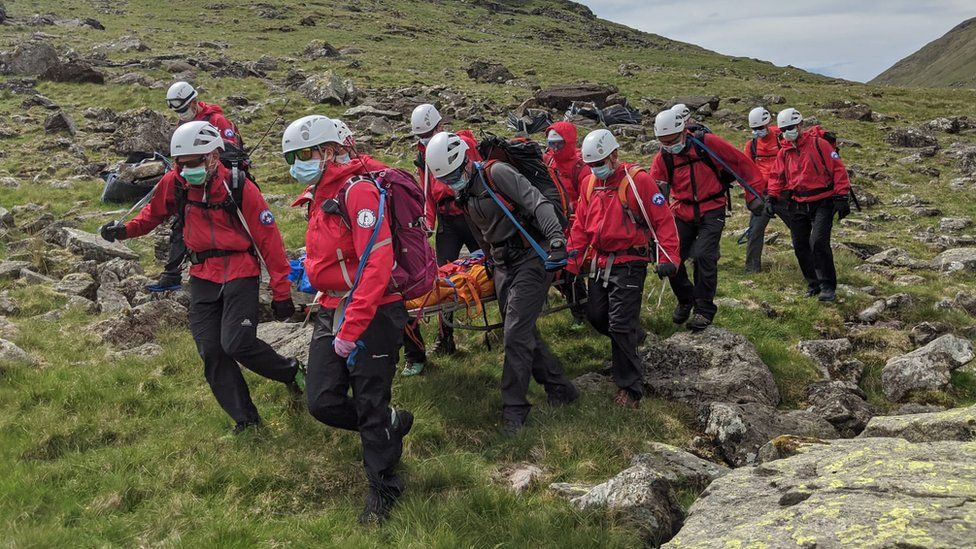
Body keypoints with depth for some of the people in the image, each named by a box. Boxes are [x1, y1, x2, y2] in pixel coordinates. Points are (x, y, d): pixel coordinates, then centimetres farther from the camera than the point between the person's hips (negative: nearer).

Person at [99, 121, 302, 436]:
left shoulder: (240, 188, -14)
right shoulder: (175, 182, -2)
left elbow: (269, 240, -10)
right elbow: (155, 212, 20)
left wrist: (281, 292, -9)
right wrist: (125, 230, 0)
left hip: (240, 274, -5)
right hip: (202, 277, 5)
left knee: (237, 344, -18)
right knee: (211, 351, 0)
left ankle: (291, 372, 11)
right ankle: (246, 420, 13)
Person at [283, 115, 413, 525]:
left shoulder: (358, 190, -16)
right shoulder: (321, 197, 14)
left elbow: (377, 265, -24)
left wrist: (351, 329, -24)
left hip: (373, 314, -8)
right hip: (332, 312, 8)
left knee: (371, 407, 2)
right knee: (323, 403, 4)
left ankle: (383, 488, 24)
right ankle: (393, 424, 30)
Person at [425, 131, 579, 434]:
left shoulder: (497, 174, -12)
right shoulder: (463, 196, 13)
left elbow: (536, 202, -21)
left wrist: (556, 236, -32)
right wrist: (490, 258, 30)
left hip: (531, 258, -8)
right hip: (503, 265, 9)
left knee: (516, 333, -11)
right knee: (523, 331, 8)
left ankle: (514, 408, -3)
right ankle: (559, 388, 22)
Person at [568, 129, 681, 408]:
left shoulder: (638, 179, -13)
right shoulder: (589, 183, 8)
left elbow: (663, 219, -13)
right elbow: (580, 225, 13)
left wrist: (668, 257, -20)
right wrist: (572, 261, 8)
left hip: (630, 262, -7)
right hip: (599, 260, 7)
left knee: (620, 325, -8)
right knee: (596, 316, 13)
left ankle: (630, 387, 5)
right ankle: (633, 336, 43)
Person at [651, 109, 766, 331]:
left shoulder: (708, 143, -12)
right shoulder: (662, 159, -1)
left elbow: (742, 162, -6)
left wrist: (754, 193, -6)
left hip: (712, 211, -4)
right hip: (682, 213, 4)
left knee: (704, 256, -18)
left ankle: (705, 310, -3)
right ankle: (685, 300, 27)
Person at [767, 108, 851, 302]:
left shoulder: (818, 144, -7)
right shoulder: (784, 152, 10)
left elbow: (837, 169, -8)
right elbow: (777, 177, 18)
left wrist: (842, 197, -13)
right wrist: (772, 197, 3)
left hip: (822, 203, -6)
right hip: (797, 205, 6)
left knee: (818, 242, -18)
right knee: (800, 246, 5)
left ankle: (828, 287, -8)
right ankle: (813, 284, 20)